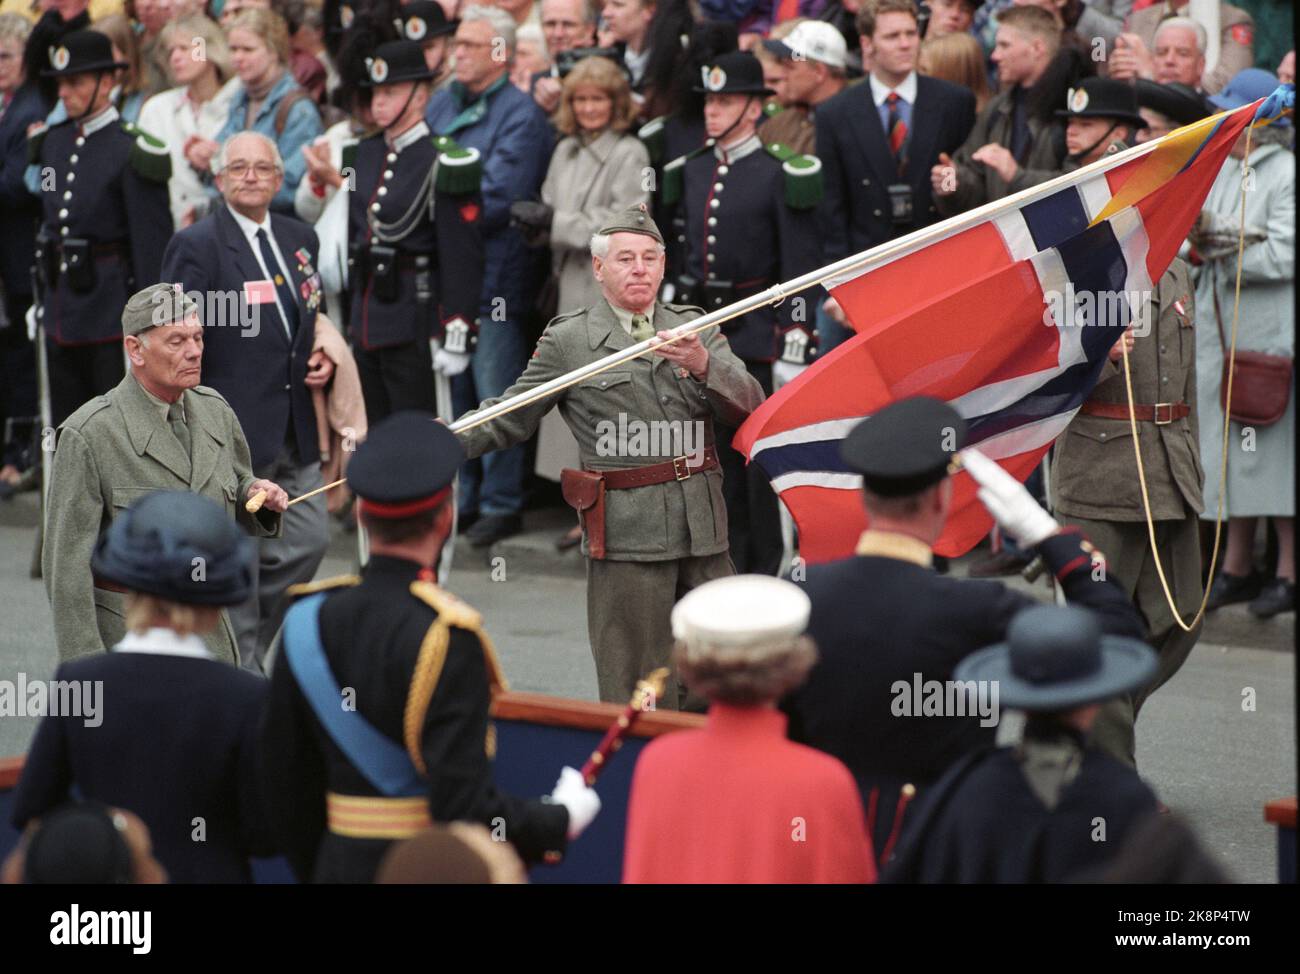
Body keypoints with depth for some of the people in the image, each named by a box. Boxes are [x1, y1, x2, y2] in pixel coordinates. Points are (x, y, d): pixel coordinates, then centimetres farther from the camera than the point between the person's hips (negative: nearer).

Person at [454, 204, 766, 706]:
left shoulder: (696, 330, 13)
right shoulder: (568, 341, 3)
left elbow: (749, 406, 2)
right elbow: (508, 418, 5)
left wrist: (703, 364, -17)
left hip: (704, 533, 4)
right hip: (627, 536, -4)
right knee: (638, 696, -1)